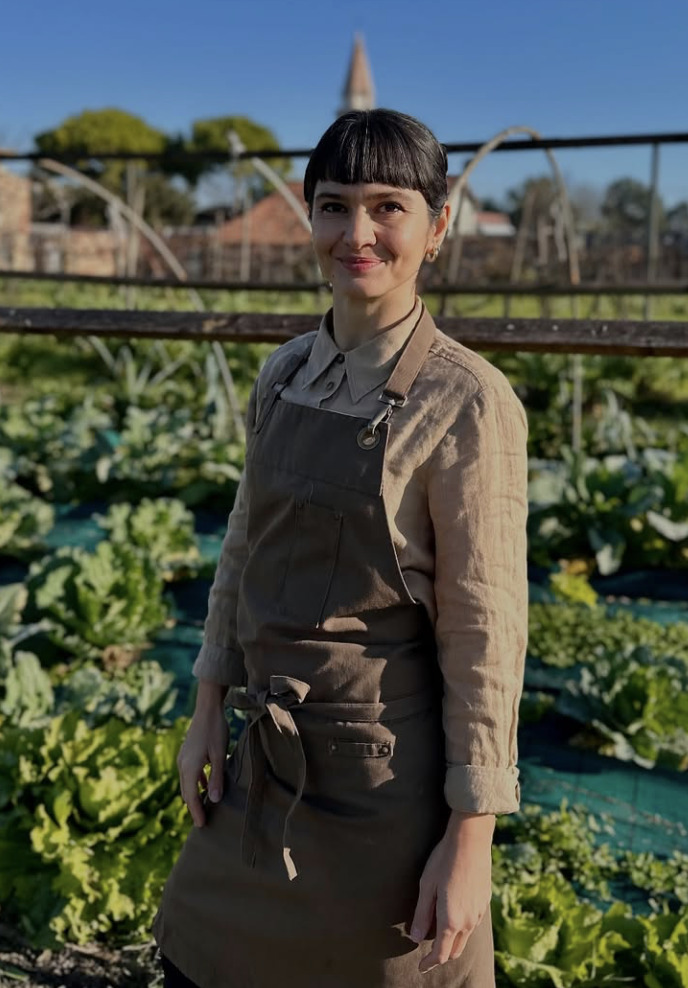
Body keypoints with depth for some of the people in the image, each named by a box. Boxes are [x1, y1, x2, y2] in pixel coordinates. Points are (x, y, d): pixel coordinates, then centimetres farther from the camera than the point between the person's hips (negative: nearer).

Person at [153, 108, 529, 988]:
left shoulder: (467, 403, -17)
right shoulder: (284, 374, 1)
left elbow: (484, 630, -16)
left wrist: (469, 841, -14)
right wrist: (209, 711, 10)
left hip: (387, 775, -6)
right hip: (268, 763, 6)